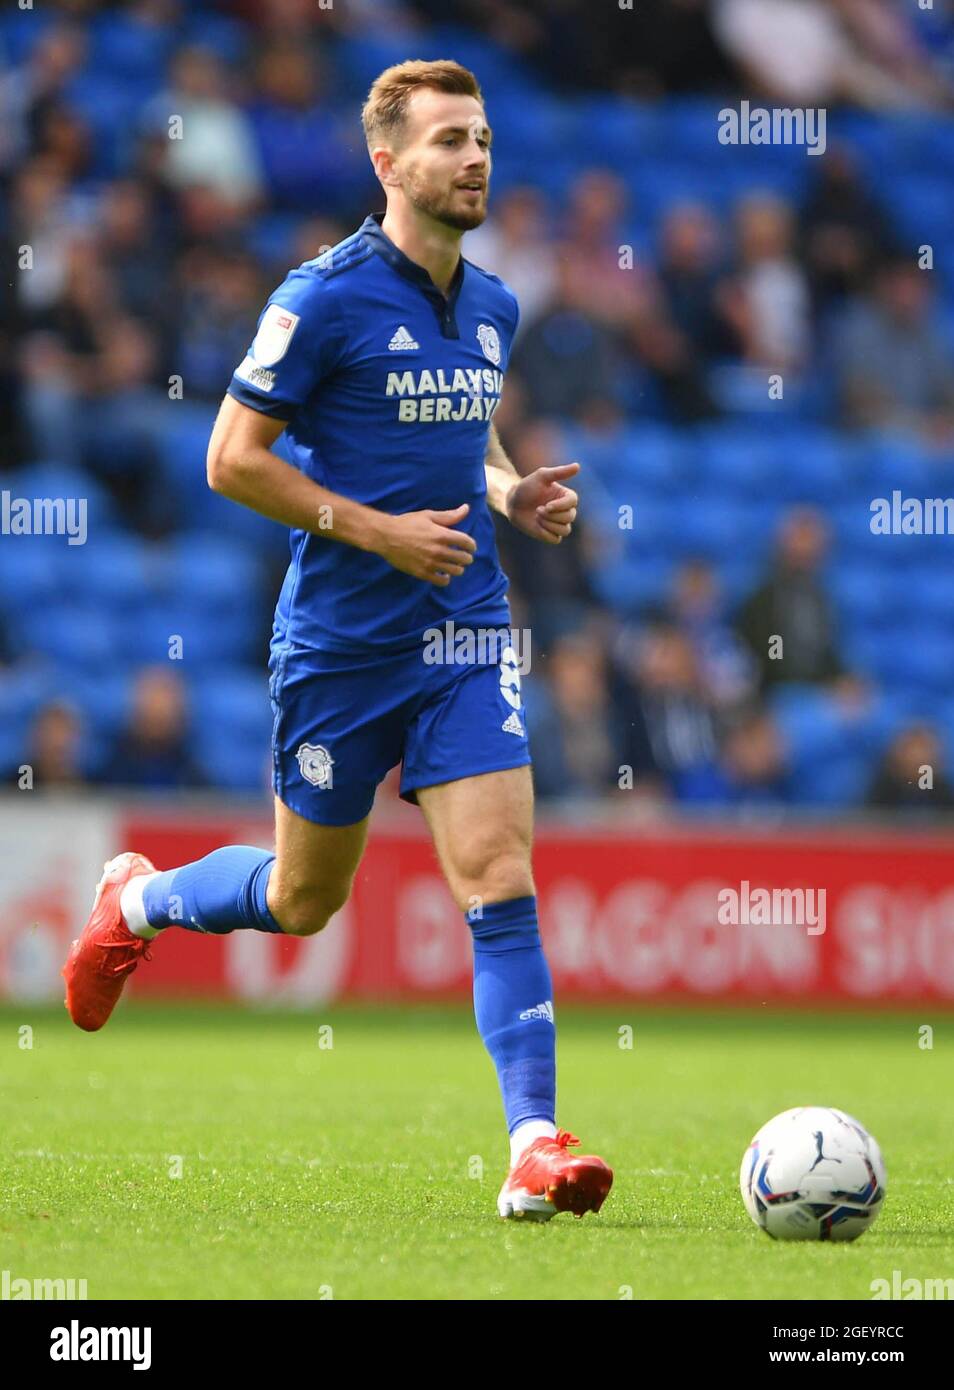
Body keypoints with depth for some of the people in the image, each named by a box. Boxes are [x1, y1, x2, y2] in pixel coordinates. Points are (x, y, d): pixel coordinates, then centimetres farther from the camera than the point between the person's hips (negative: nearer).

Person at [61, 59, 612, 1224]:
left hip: (465, 636, 4)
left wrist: (511, 495, 4)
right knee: (303, 902, 11)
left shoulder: (492, 307, 8)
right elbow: (232, 460, -11)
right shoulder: (327, 298, -12)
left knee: (499, 879, -11)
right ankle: (136, 900, 42)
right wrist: (378, 530, -18)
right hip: (341, 639, -4)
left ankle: (535, 1148, -14)